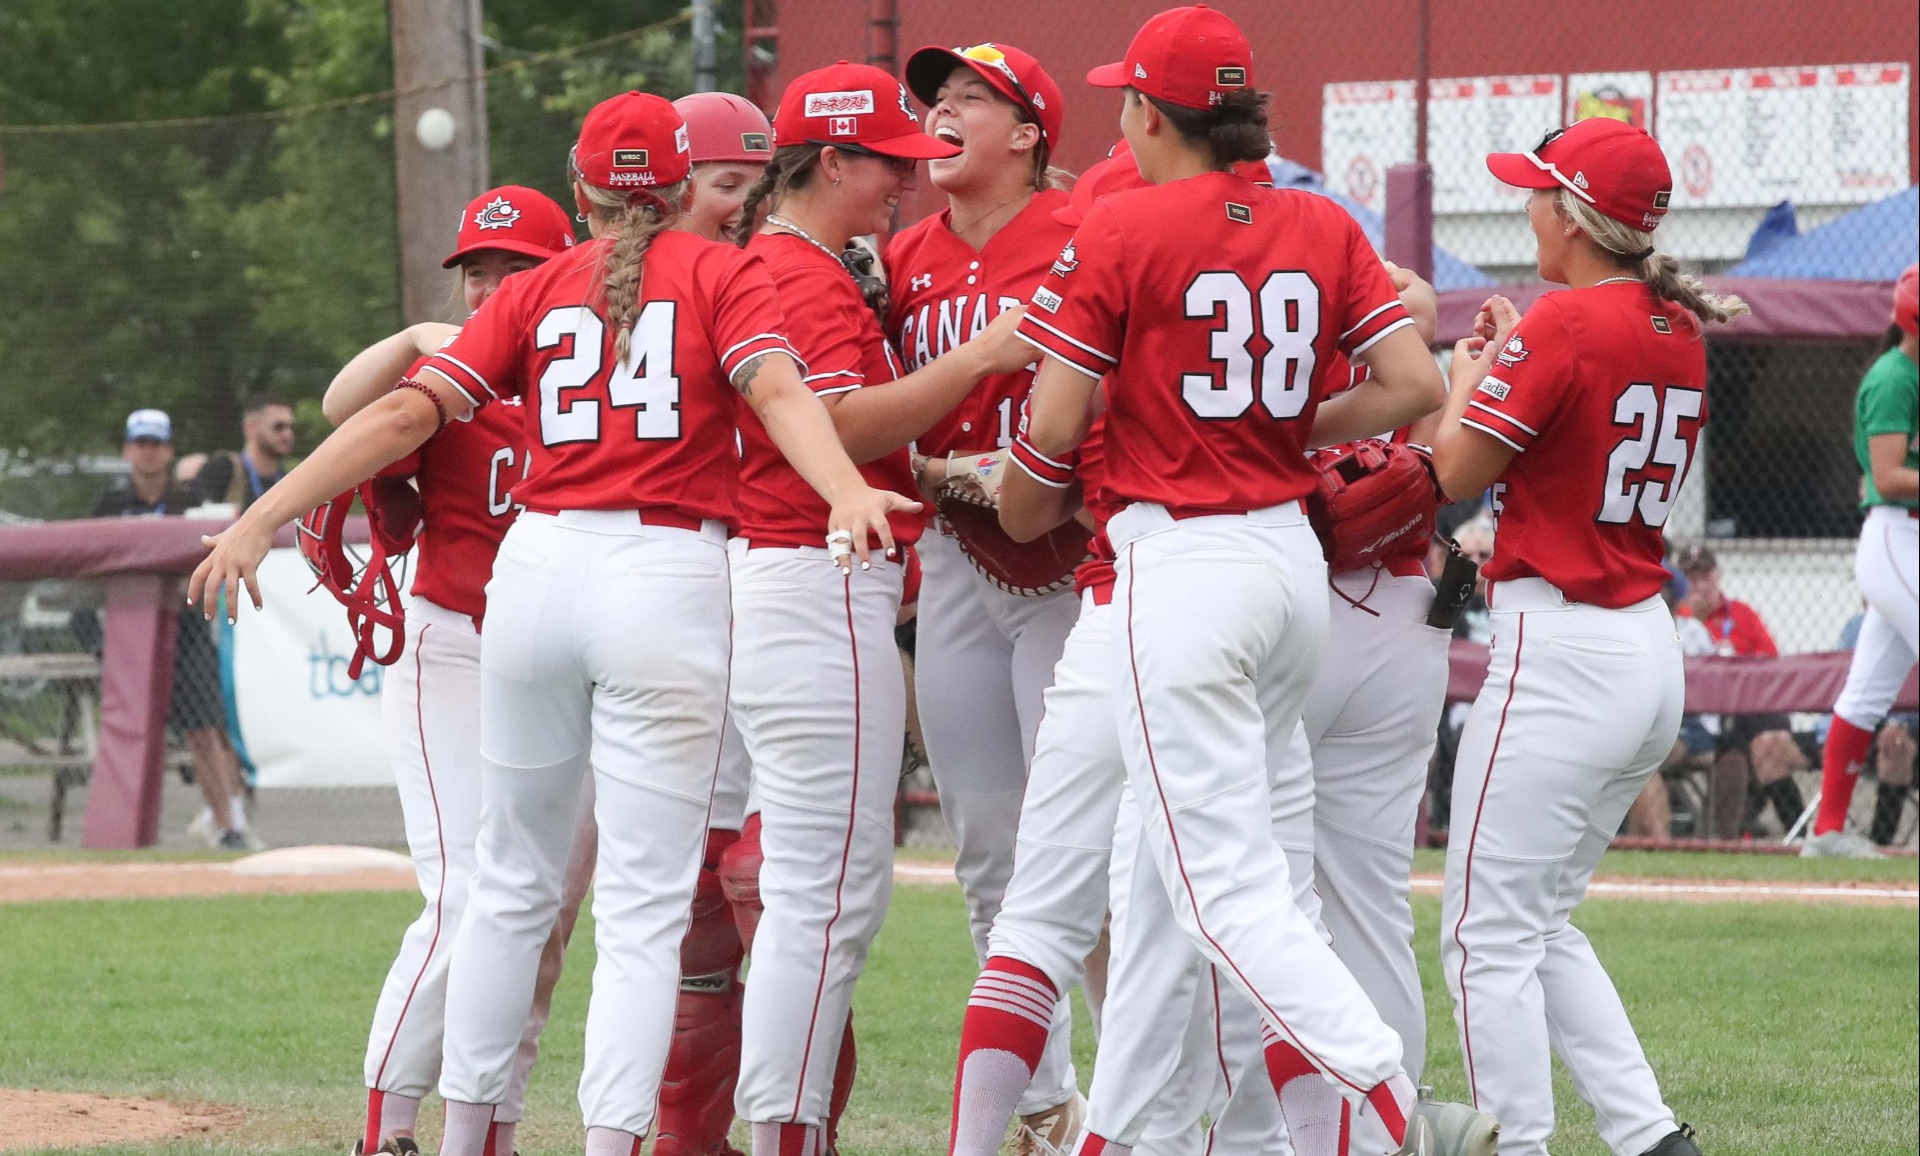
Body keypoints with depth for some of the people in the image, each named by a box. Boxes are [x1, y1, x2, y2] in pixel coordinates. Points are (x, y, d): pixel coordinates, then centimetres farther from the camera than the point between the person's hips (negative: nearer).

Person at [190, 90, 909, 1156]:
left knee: (512, 881, 17)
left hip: (536, 566, 3)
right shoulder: (722, 274, 6)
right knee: (643, 905, -4)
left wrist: (265, 517, 1)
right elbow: (776, 388, -13)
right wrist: (847, 493, -28)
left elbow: (406, 412, 3)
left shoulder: (534, 291, 12)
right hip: (666, 584, -3)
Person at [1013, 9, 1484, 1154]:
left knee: (1226, 886, -9)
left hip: (1180, 565, -7)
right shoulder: (1325, 228, 7)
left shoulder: (1118, 231, -8)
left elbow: (1053, 429, -8)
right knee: (1173, 863, 17)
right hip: (1294, 555, 7)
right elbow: (1416, 386, 1)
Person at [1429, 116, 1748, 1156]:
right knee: (1539, 923, 19)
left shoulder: (1564, 323, -14)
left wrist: (1466, 375, 6)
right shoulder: (1679, 332, 10)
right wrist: (1510, 362, 18)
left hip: (1560, 656, -9)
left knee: (1488, 939, -3)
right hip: (1652, 652, 9)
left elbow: (1456, 472, -10)